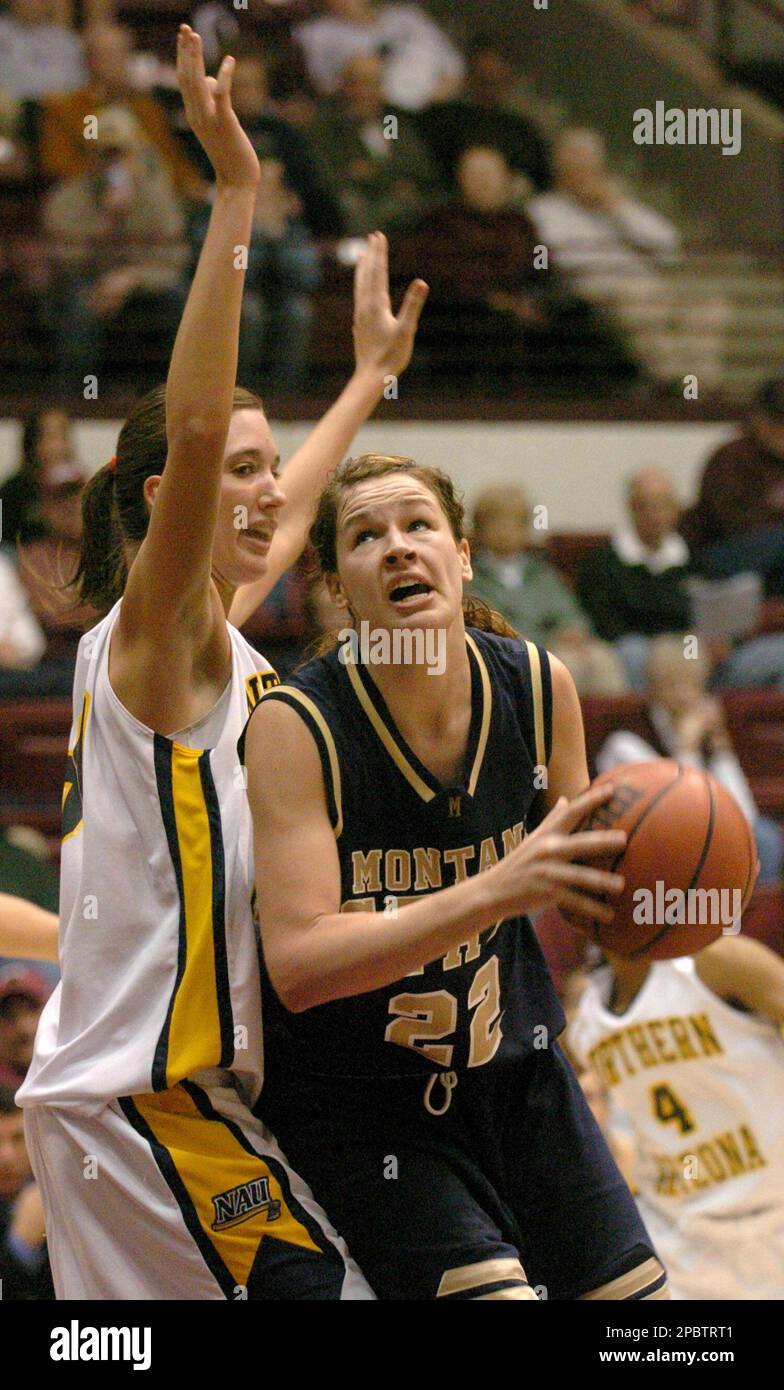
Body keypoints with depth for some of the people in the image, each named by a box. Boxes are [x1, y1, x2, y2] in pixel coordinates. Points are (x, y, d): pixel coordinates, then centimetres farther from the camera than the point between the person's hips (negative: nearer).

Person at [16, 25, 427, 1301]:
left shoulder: (212, 637, 13)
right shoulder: (159, 633, -11)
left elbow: (292, 510, 34)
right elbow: (193, 428, -27)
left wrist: (373, 373, 46)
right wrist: (236, 199, -31)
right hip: (148, 1097, -9)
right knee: (326, 1289, -13)